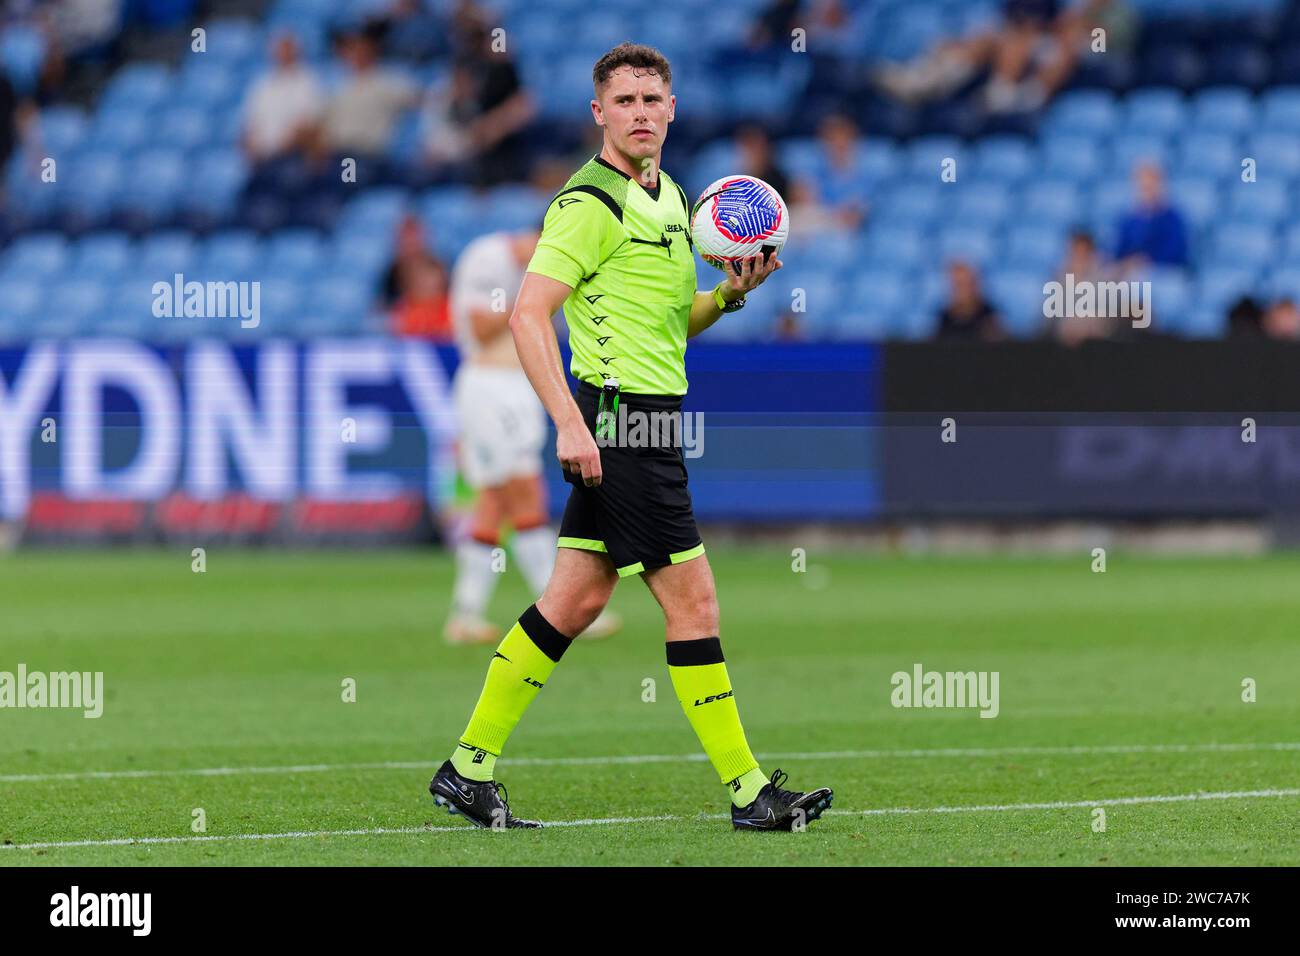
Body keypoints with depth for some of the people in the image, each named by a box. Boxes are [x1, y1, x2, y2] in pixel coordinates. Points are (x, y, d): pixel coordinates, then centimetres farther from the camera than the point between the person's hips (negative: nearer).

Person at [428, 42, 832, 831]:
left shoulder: (670, 197, 17)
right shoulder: (591, 203, -12)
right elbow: (530, 314, -18)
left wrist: (731, 292, 6)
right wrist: (570, 423, -24)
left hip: (645, 420, 10)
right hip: (620, 418, -9)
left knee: (575, 601, 10)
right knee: (692, 602, -6)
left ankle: (470, 769, 15)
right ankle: (748, 790, 0)